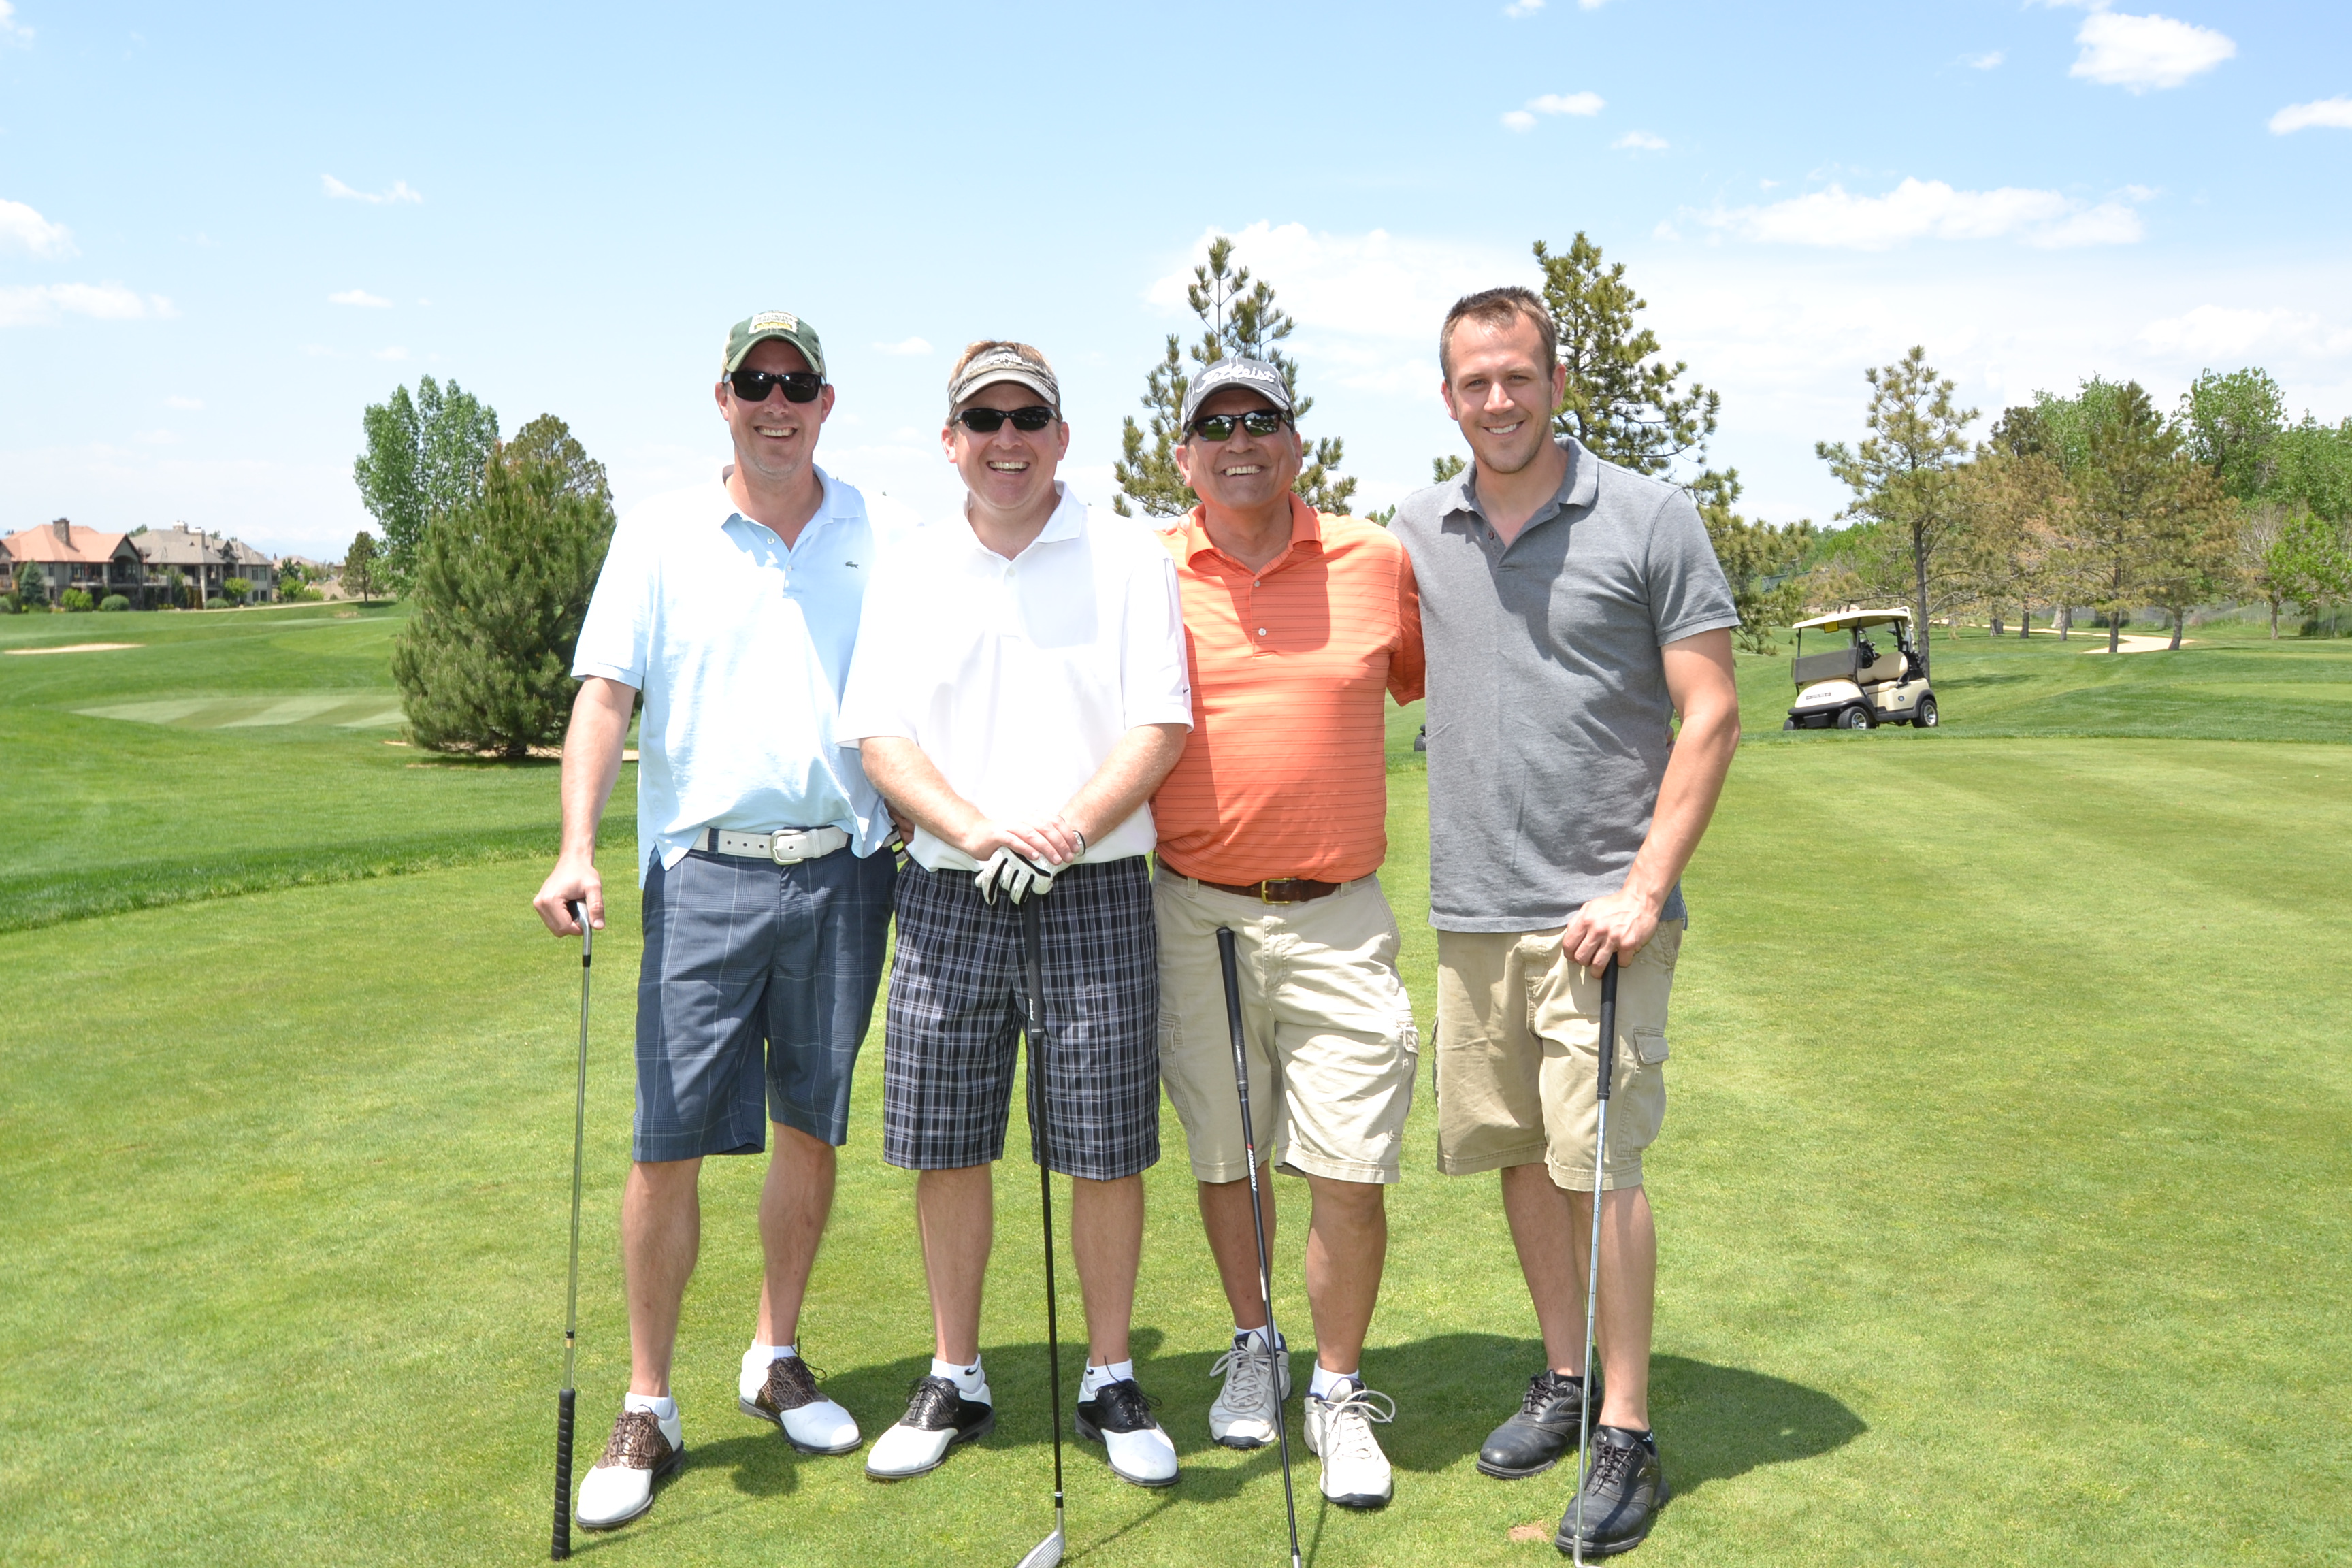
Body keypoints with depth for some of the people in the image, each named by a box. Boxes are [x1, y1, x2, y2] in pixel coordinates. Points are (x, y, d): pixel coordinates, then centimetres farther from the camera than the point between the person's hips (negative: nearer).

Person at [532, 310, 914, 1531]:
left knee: (812, 1126, 10)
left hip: (844, 870, 2)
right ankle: (648, 1410, 13)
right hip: (704, 871, -1)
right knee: (669, 1143, -2)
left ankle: (775, 1359, 29)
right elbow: (605, 695, -3)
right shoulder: (659, 536, 4)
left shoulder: (889, 538, 7)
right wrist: (577, 847, -15)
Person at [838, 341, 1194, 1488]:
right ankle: (955, 1378, 25)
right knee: (946, 1148, 7)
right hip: (948, 897, 2)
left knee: (1106, 1152, 3)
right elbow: (882, 739, 1)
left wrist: (1069, 828, -20)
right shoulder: (912, 574, 9)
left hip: (1098, 896, -2)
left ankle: (1110, 1381, 21)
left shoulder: (1129, 559, 3)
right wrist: (979, 832, -15)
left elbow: (1160, 726, -5)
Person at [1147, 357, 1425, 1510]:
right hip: (1194, 914, 1)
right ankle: (1251, 1349, 36)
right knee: (1223, 1157, 13)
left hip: (1336, 917, 0)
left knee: (1350, 1173, -2)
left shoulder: (1378, 563, 2)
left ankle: (1339, 1395, 19)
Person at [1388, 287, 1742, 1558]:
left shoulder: (1651, 520, -4)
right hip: (1469, 912, 5)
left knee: (1599, 1164, -4)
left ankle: (1627, 1436, 10)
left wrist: (1643, 889, -13)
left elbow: (1712, 714, -6)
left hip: (1599, 912, -4)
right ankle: (1564, 1380, 30)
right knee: (1516, 1154, 12)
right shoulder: (1413, 532, 9)